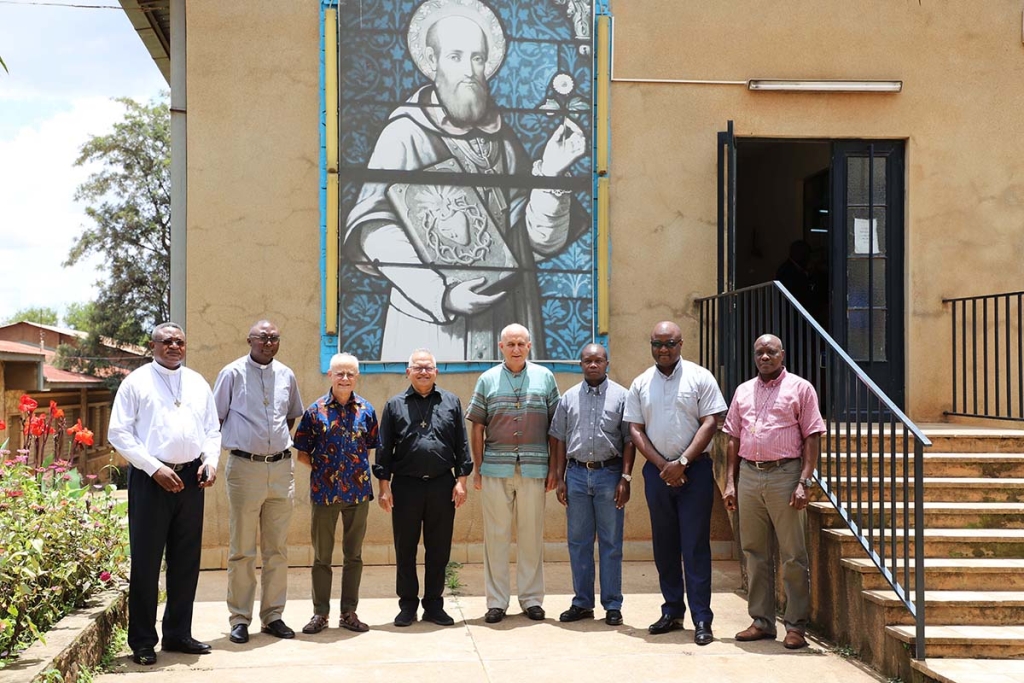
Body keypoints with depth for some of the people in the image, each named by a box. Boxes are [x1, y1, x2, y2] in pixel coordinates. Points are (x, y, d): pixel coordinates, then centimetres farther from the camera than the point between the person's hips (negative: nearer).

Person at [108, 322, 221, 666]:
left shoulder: (197, 383, 14)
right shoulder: (137, 382, -1)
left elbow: (212, 429, 18)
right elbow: (118, 432, -6)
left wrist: (211, 460, -1)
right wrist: (154, 468, -14)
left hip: (190, 479, 5)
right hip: (150, 479, -5)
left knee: (186, 560, 10)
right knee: (146, 561, -1)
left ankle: (178, 633, 22)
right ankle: (143, 641, 9)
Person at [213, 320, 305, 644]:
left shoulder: (286, 375, 10)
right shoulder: (232, 373, -2)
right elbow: (215, 418, 2)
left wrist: (280, 441, 13)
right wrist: (231, 444, -2)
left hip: (281, 467, 4)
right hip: (245, 468, -4)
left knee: (277, 549, 8)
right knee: (242, 550, 0)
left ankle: (273, 616, 17)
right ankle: (240, 619, 8)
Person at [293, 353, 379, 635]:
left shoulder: (366, 410, 3)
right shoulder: (315, 411, -2)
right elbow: (302, 453, 3)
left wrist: (359, 468, 2)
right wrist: (321, 469, -5)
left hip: (358, 492, 2)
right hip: (324, 492, -1)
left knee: (354, 555, 9)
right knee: (322, 556, 7)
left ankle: (349, 612, 19)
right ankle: (320, 613, 17)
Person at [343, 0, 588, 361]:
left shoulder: (501, 138, 5)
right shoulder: (406, 134, -7)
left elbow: (541, 242, 2)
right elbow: (376, 230, -16)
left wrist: (549, 174, -12)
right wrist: (440, 297, -24)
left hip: (505, 321, 4)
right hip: (431, 325, -4)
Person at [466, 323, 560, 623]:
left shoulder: (545, 377, 9)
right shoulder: (487, 380, 8)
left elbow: (555, 426, 8)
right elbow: (477, 427, 7)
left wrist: (553, 467, 3)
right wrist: (477, 469, 2)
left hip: (534, 469, 0)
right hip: (495, 469, 0)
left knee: (531, 534, 5)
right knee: (496, 535, 3)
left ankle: (531, 599, 16)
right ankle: (496, 601, 10)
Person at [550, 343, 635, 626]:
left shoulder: (620, 396, 1)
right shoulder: (569, 398, 9)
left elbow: (629, 441, -1)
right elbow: (560, 440, 11)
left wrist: (625, 478, -7)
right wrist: (559, 478, 5)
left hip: (609, 473, -3)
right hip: (577, 474, 3)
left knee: (611, 544, 2)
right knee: (578, 542, 8)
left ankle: (613, 605, 10)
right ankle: (582, 603, 18)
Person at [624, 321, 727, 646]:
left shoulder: (699, 378, 0)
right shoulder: (641, 384, 9)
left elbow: (710, 423, -6)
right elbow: (635, 430, 6)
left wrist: (681, 463, -13)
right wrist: (662, 465, -6)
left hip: (695, 468, -3)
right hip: (657, 470, 4)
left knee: (695, 545, -5)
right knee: (664, 544, 9)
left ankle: (701, 619, -2)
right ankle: (672, 611, 18)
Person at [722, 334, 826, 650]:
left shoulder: (800, 388, 1)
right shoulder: (743, 391, 15)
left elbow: (812, 438, -3)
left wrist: (804, 482, -12)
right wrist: (730, 482, 8)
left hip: (785, 474, -5)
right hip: (749, 475, 5)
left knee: (792, 556, -1)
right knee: (755, 553, 9)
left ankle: (796, 626, 6)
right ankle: (761, 621, 19)